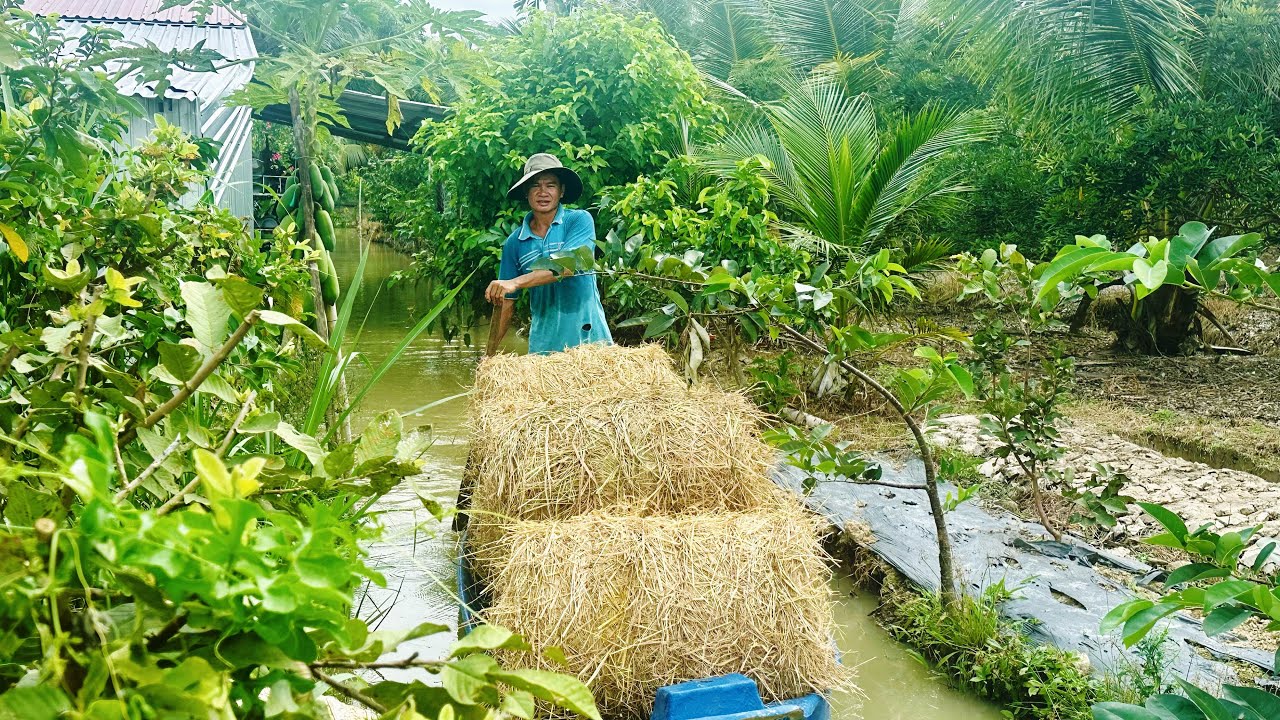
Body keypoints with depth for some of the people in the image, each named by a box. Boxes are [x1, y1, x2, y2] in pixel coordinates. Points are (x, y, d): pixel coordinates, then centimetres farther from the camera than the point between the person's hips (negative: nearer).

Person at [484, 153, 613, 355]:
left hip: (588, 337, -3)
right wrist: (489, 355, 9)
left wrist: (515, 282, -27)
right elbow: (505, 301, 12)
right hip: (543, 342, 3)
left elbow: (568, 265, -19)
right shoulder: (514, 243, 8)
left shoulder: (580, 221, -2)